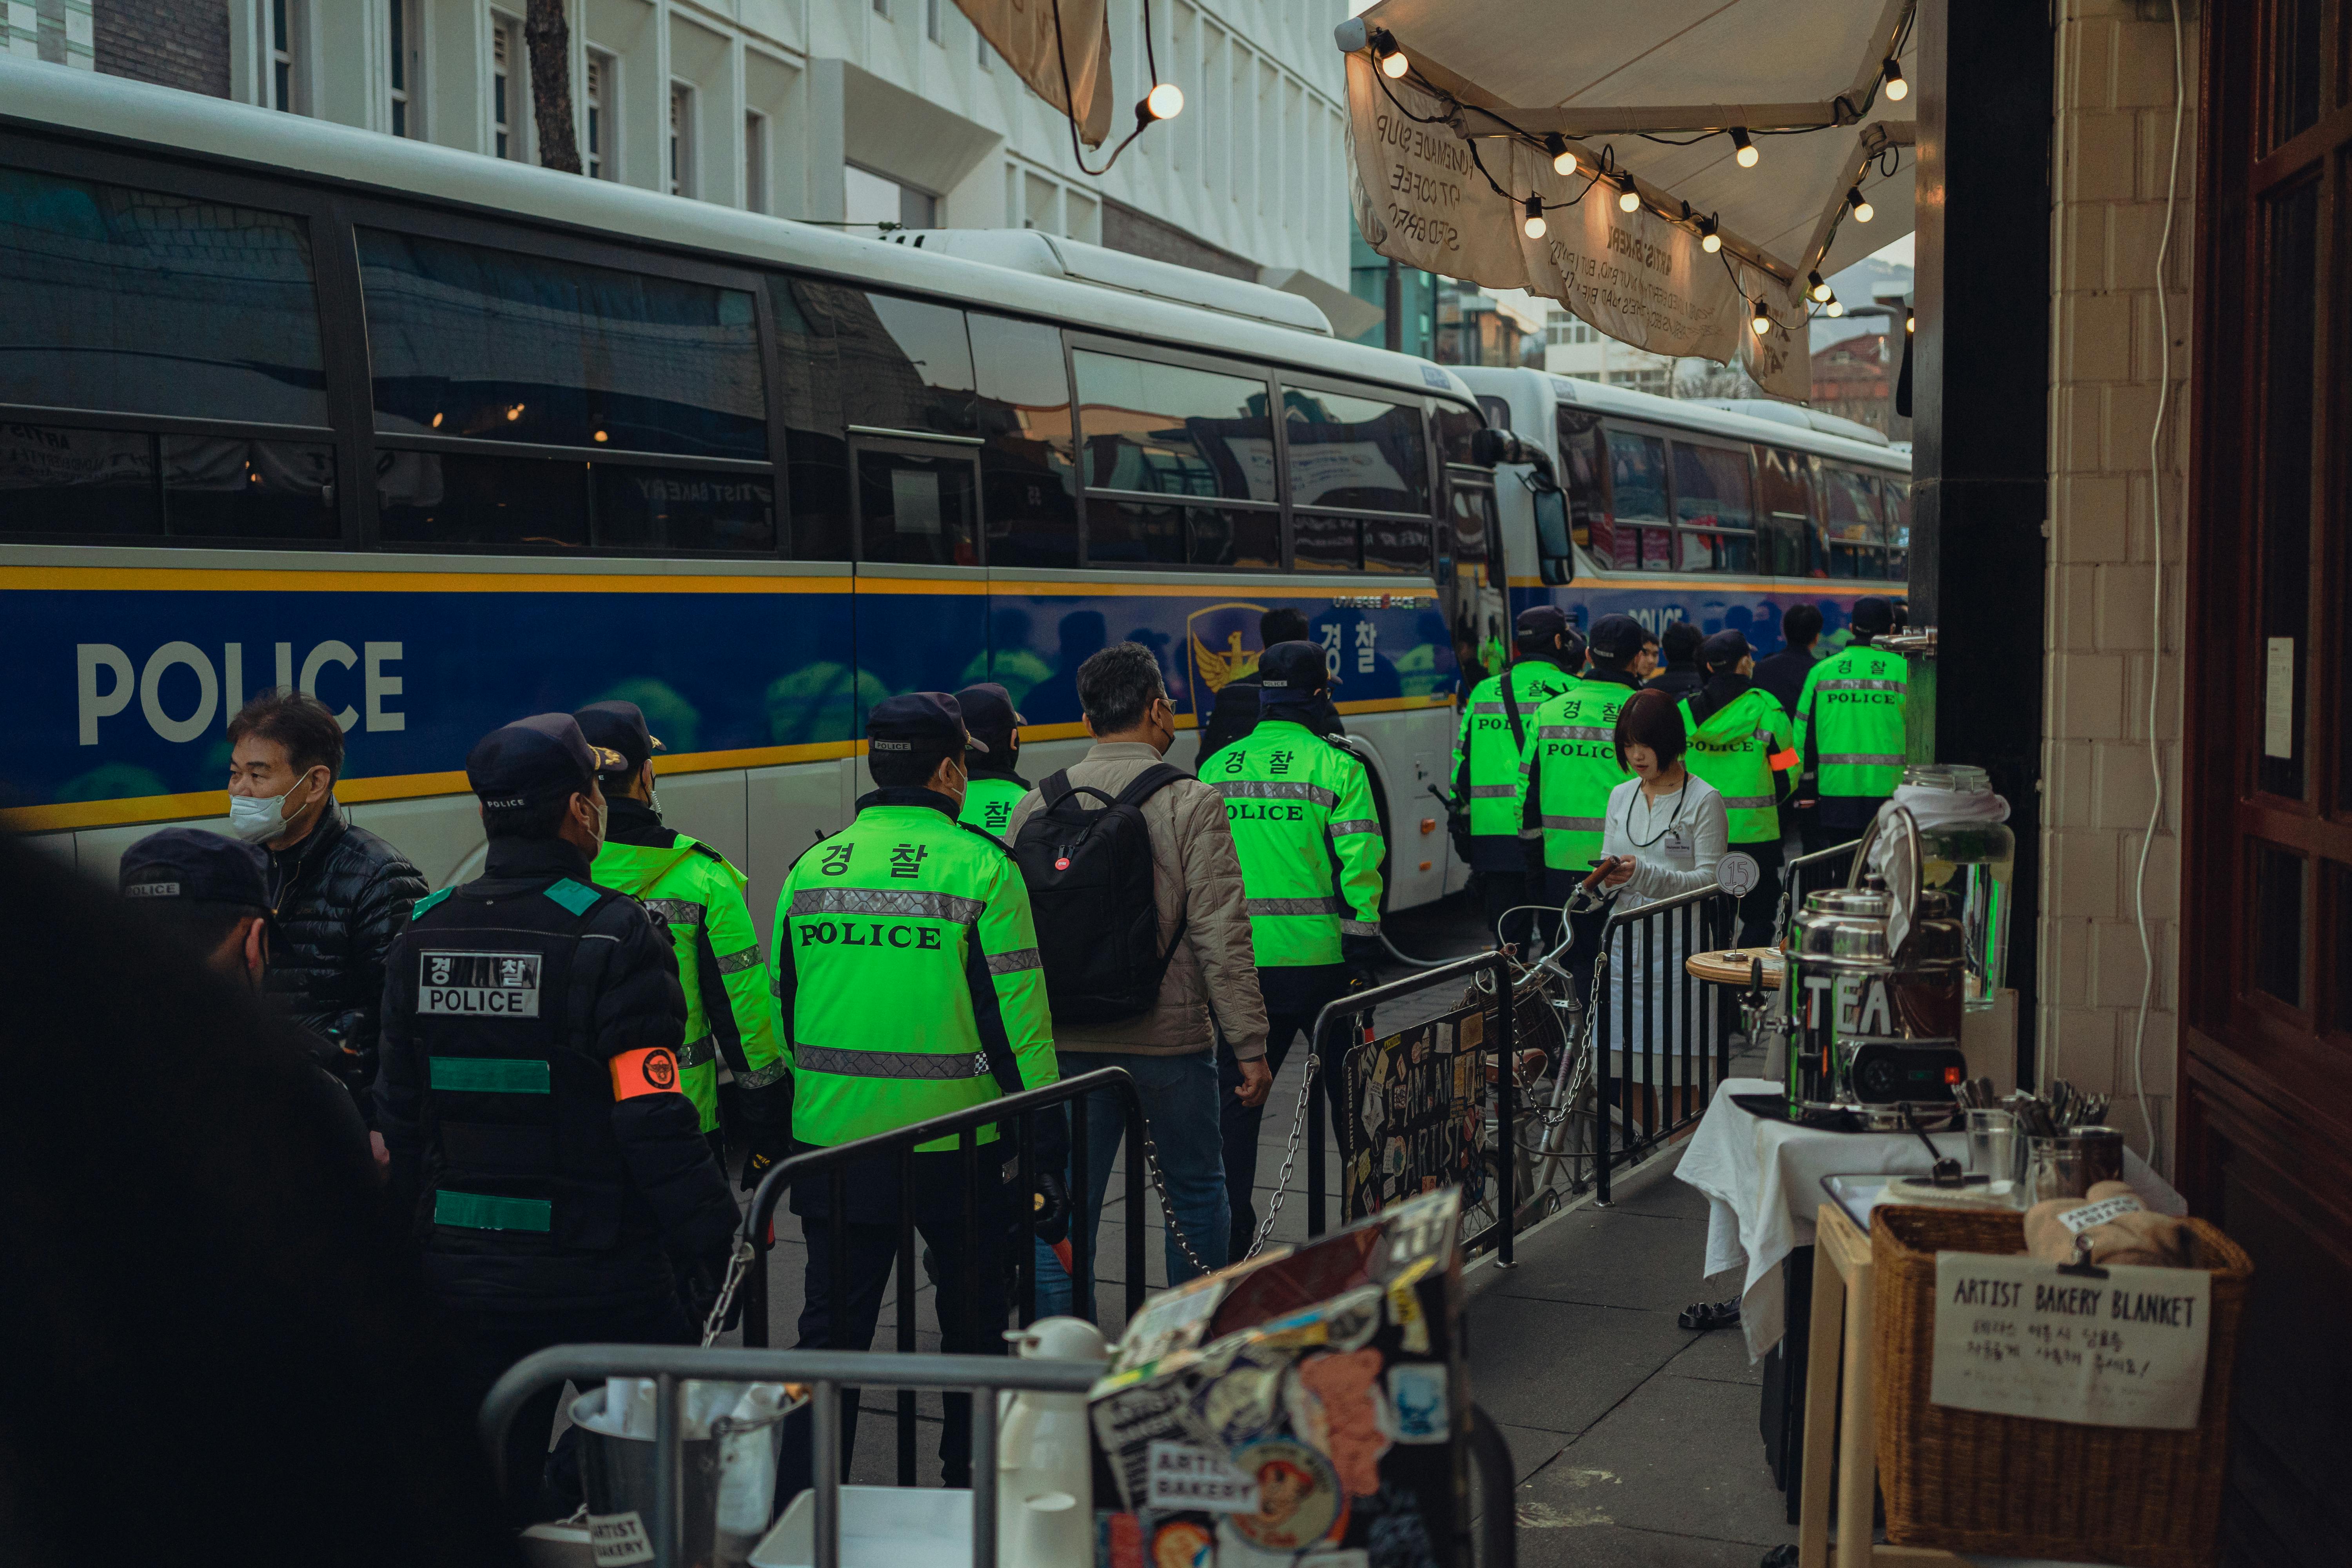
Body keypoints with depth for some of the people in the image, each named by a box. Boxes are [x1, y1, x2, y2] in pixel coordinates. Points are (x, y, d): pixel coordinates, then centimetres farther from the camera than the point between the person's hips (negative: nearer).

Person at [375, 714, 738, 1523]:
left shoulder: (423, 935, 4)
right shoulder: (614, 934, -14)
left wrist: (410, 1242, 19)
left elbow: (398, 1113, 9)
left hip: (461, 1274, 5)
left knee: (487, 1491, 14)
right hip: (600, 1275, -5)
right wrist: (718, 1243, -11)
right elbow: (654, 1119, -18)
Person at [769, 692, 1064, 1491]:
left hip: (832, 1142, 3)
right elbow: (1017, 1019, -10)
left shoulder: (811, 867, 4)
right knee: (973, 1331, 14)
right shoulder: (981, 866, -9)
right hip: (957, 1145, -3)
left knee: (830, 1333, 11)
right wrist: (1047, 1147, -4)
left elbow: (780, 1014, 10)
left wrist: (778, 1135, 20)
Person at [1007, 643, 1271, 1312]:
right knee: (1196, 1193, 16)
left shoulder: (1035, 807, 2)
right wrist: (1250, 1046, -8)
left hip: (1066, 1044, 3)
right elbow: (1221, 936, -12)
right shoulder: (1191, 804, -9)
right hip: (1171, 1038, -2)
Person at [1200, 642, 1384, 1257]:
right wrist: (1364, 935, -5)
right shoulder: (1336, 766, -6)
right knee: (1349, 1088, 13)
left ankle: (1230, 1235, 7)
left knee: (1238, 1096, 8)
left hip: (1239, 958, 3)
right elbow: (1360, 859, -11)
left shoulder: (1216, 769, 5)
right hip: (1320, 956, -2)